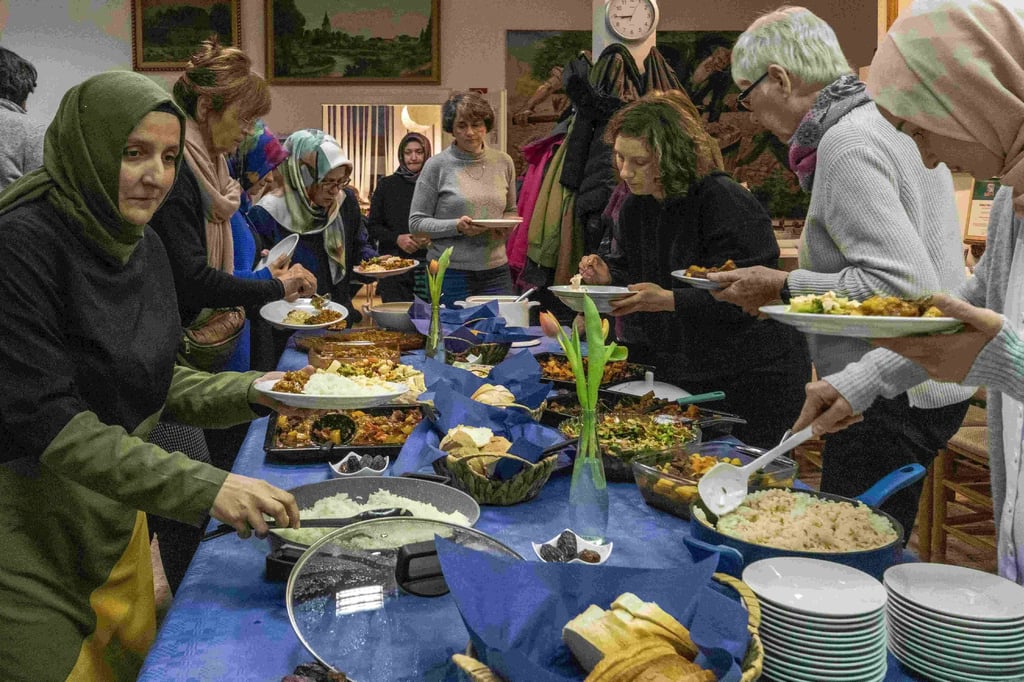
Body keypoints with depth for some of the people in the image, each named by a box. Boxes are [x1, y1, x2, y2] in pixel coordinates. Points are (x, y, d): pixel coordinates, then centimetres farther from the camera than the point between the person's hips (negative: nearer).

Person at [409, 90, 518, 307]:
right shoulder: (436, 165, -3)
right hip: (450, 274, -3)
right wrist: (457, 226, -16)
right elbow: (416, 223, -2)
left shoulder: (503, 162, 8)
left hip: (496, 272, 3)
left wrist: (506, 226, -2)